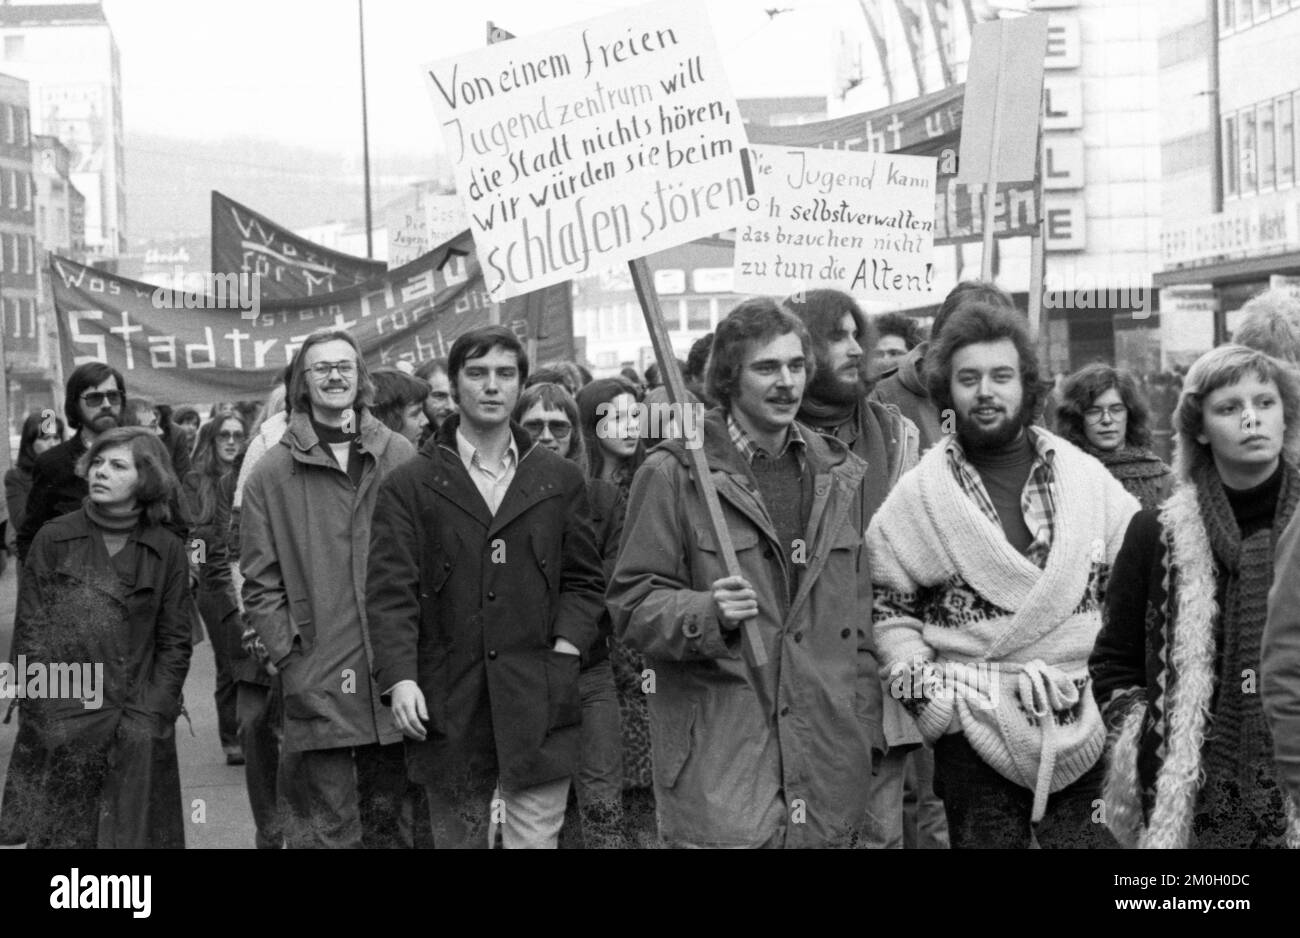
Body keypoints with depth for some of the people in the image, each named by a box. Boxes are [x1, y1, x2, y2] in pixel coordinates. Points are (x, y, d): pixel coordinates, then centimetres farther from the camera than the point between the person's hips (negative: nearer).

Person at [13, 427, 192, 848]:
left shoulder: (167, 551, 4)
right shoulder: (53, 540, 3)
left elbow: (174, 644, 5)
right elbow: (29, 632, 2)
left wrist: (147, 716, -6)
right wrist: (55, 713, -7)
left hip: (140, 734, 1)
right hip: (63, 730, 0)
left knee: (134, 834, 1)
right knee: (64, 833, -1)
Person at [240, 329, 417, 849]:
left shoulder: (401, 459, 6)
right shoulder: (272, 474, 2)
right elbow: (260, 583, 2)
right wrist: (291, 657, -6)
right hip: (317, 688, -2)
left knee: (394, 822, 13)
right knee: (326, 830, 1)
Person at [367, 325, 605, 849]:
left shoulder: (561, 480, 12)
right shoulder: (408, 486, 5)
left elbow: (583, 580, 13)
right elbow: (391, 591, -2)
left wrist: (567, 646, -3)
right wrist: (399, 677, -14)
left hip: (539, 708, 1)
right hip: (447, 710, -1)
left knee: (536, 839, -2)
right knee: (458, 840, 9)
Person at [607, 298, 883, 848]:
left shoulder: (840, 475, 13)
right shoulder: (674, 474, -3)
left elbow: (860, 616, 17)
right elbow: (632, 607, -4)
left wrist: (865, 729, 12)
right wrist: (706, 614, -22)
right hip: (716, 761, -4)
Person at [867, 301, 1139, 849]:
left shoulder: (1088, 479, 5)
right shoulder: (917, 496, 1)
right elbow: (888, 612, 2)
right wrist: (936, 692, -9)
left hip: (1085, 734, 1)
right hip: (974, 737, -1)